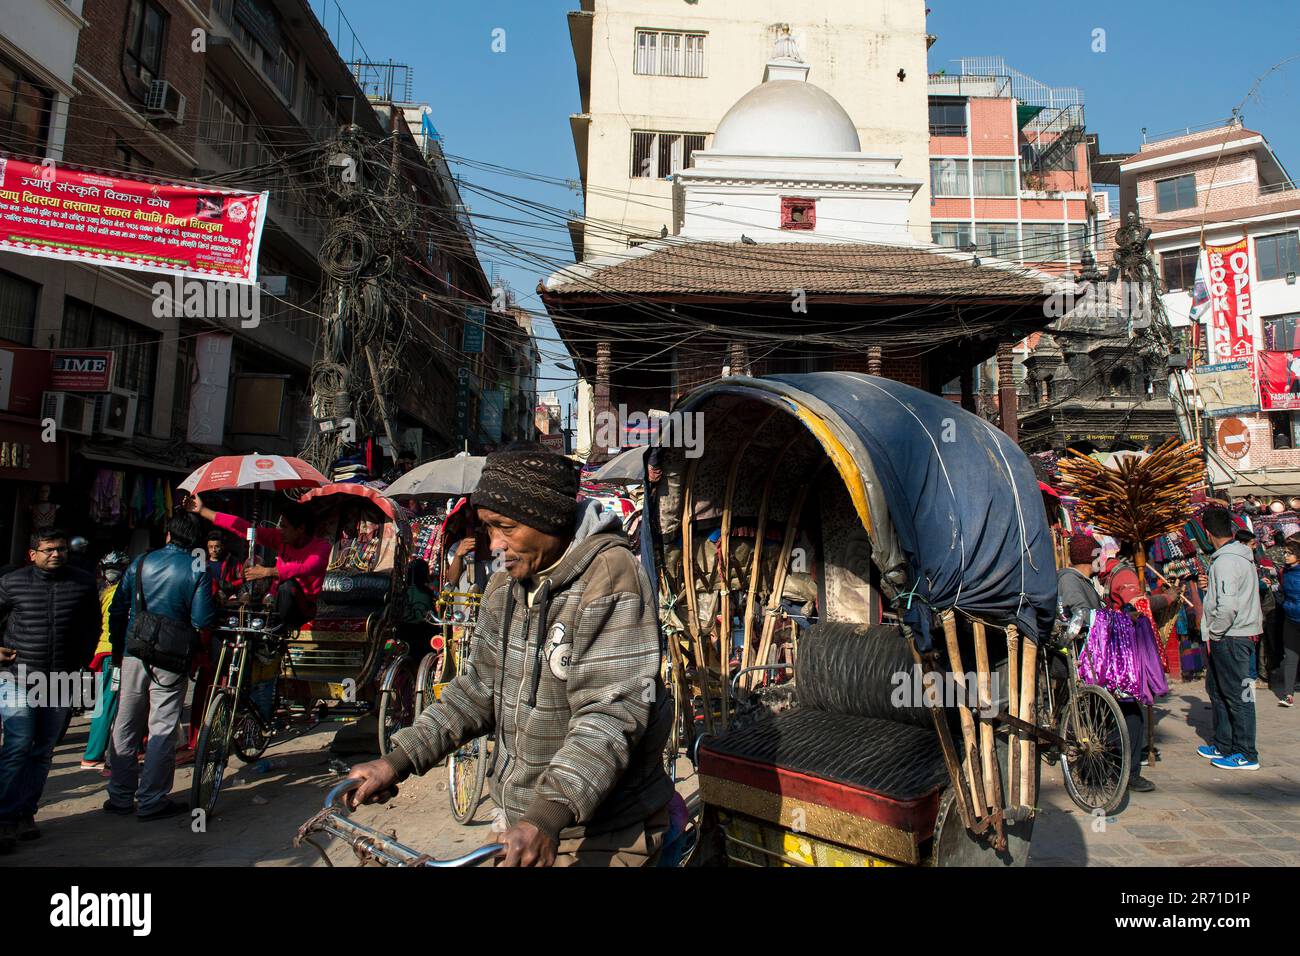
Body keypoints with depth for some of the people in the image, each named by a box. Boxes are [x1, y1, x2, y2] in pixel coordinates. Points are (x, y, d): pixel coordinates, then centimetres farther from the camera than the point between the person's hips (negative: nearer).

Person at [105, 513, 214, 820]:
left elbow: (117, 610, 9)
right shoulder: (197, 570, -7)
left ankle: (120, 798, 22)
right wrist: (192, 648, 7)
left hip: (134, 655, 4)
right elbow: (201, 621, -13)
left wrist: (119, 648, 19)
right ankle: (151, 801, 9)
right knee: (162, 730, 4)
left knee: (125, 727, 13)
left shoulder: (140, 563, 4)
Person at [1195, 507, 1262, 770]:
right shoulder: (1243, 556, 10)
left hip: (1230, 637, -10)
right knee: (1217, 689, 19)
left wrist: (1214, 633, -16)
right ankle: (1224, 746, 28)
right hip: (1242, 634, 10)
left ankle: (1246, 755, 9)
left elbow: (1227, 606, -27)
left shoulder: (1226, 561, -21)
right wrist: (1212, 586, 9)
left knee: (1237, 694, 0)